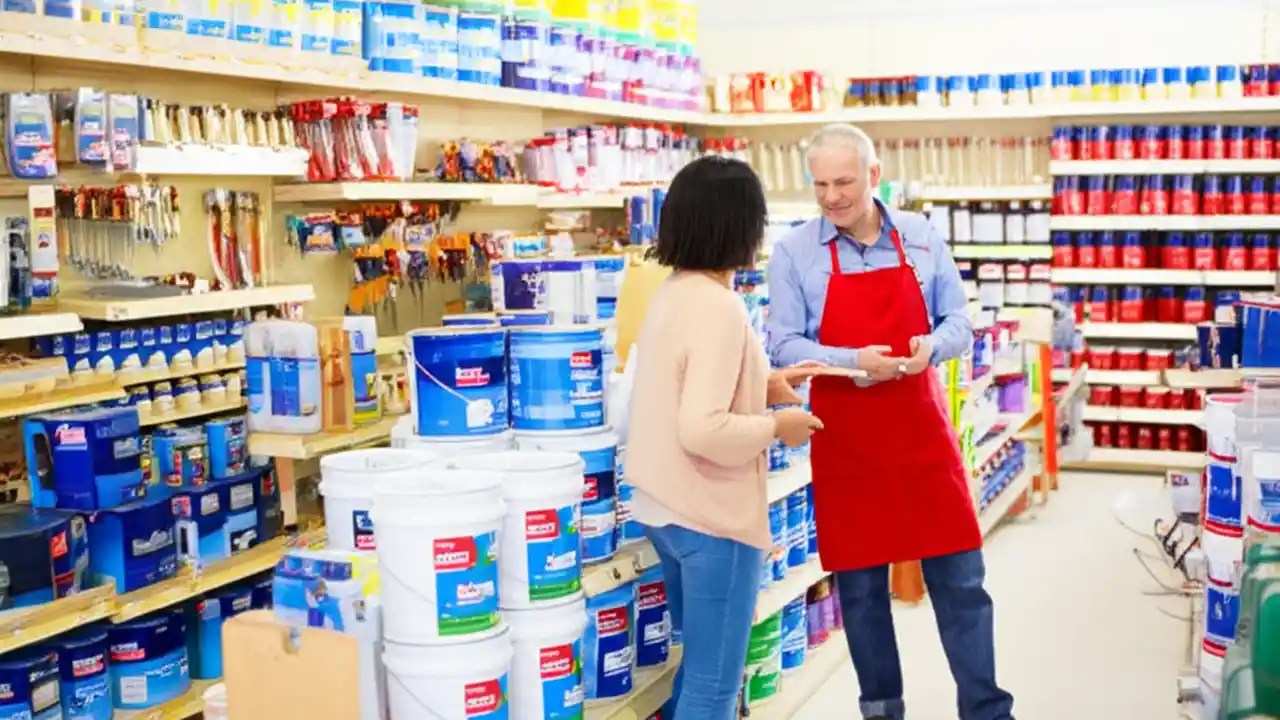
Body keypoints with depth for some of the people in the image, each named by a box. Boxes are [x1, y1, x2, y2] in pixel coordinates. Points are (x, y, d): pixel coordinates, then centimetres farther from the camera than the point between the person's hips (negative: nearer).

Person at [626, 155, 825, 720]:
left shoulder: (671, 293, 7)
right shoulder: (719, 307, -22)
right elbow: (702, 430, -28)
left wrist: (761, 388, 14)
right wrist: (776, 426, -14)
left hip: (665, 509, 9)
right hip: (711, 518, -9)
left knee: (698, 669, 23)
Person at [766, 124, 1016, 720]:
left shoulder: (922, 238, 3)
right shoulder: (793, 251, -4)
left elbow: (958, 324, 5)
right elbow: (783, 345, -7)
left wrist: (931, 347, -18)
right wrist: (854, 361, -23)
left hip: (923, 429, 2)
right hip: (846, 440, -1)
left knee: (959, 577, 4)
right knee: (860, 584, 9)